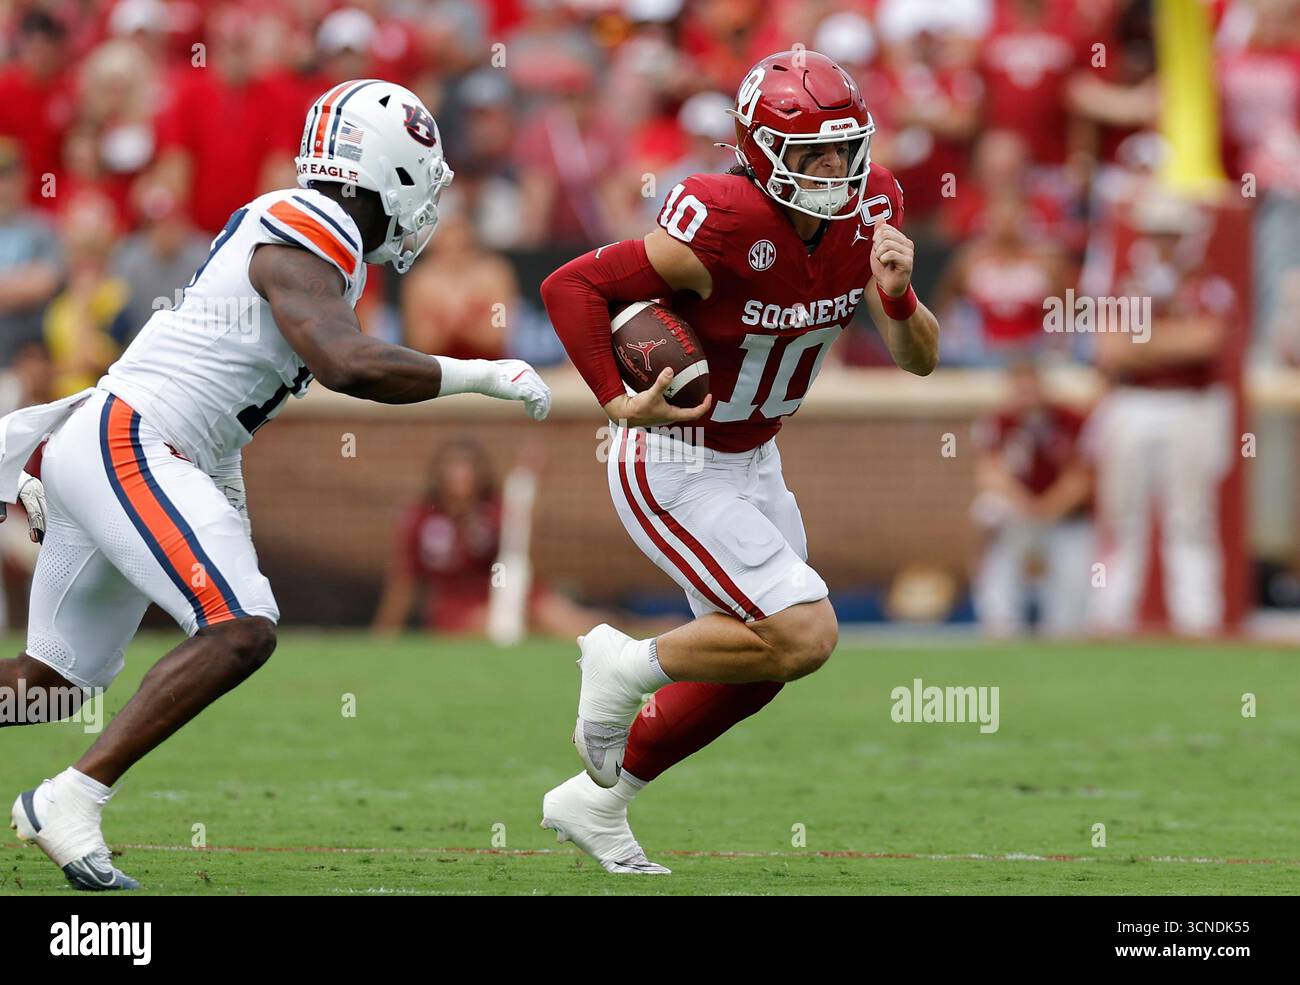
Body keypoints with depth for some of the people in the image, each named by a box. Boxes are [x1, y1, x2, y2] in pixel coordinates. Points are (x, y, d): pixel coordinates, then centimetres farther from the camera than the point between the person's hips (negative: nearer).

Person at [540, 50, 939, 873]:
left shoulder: (868, 212, -8)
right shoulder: (726, 228, -29)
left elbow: (921, 359, -5)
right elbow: (572, 286, -22)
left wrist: (897, 293, -26)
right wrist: (619, 403, -26)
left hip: (751, 463, 8)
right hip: (673, 472, -8)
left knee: (755, 669, 16)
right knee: (805, 636, -16)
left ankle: (595, 805, 32)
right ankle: (630, 667, 7)